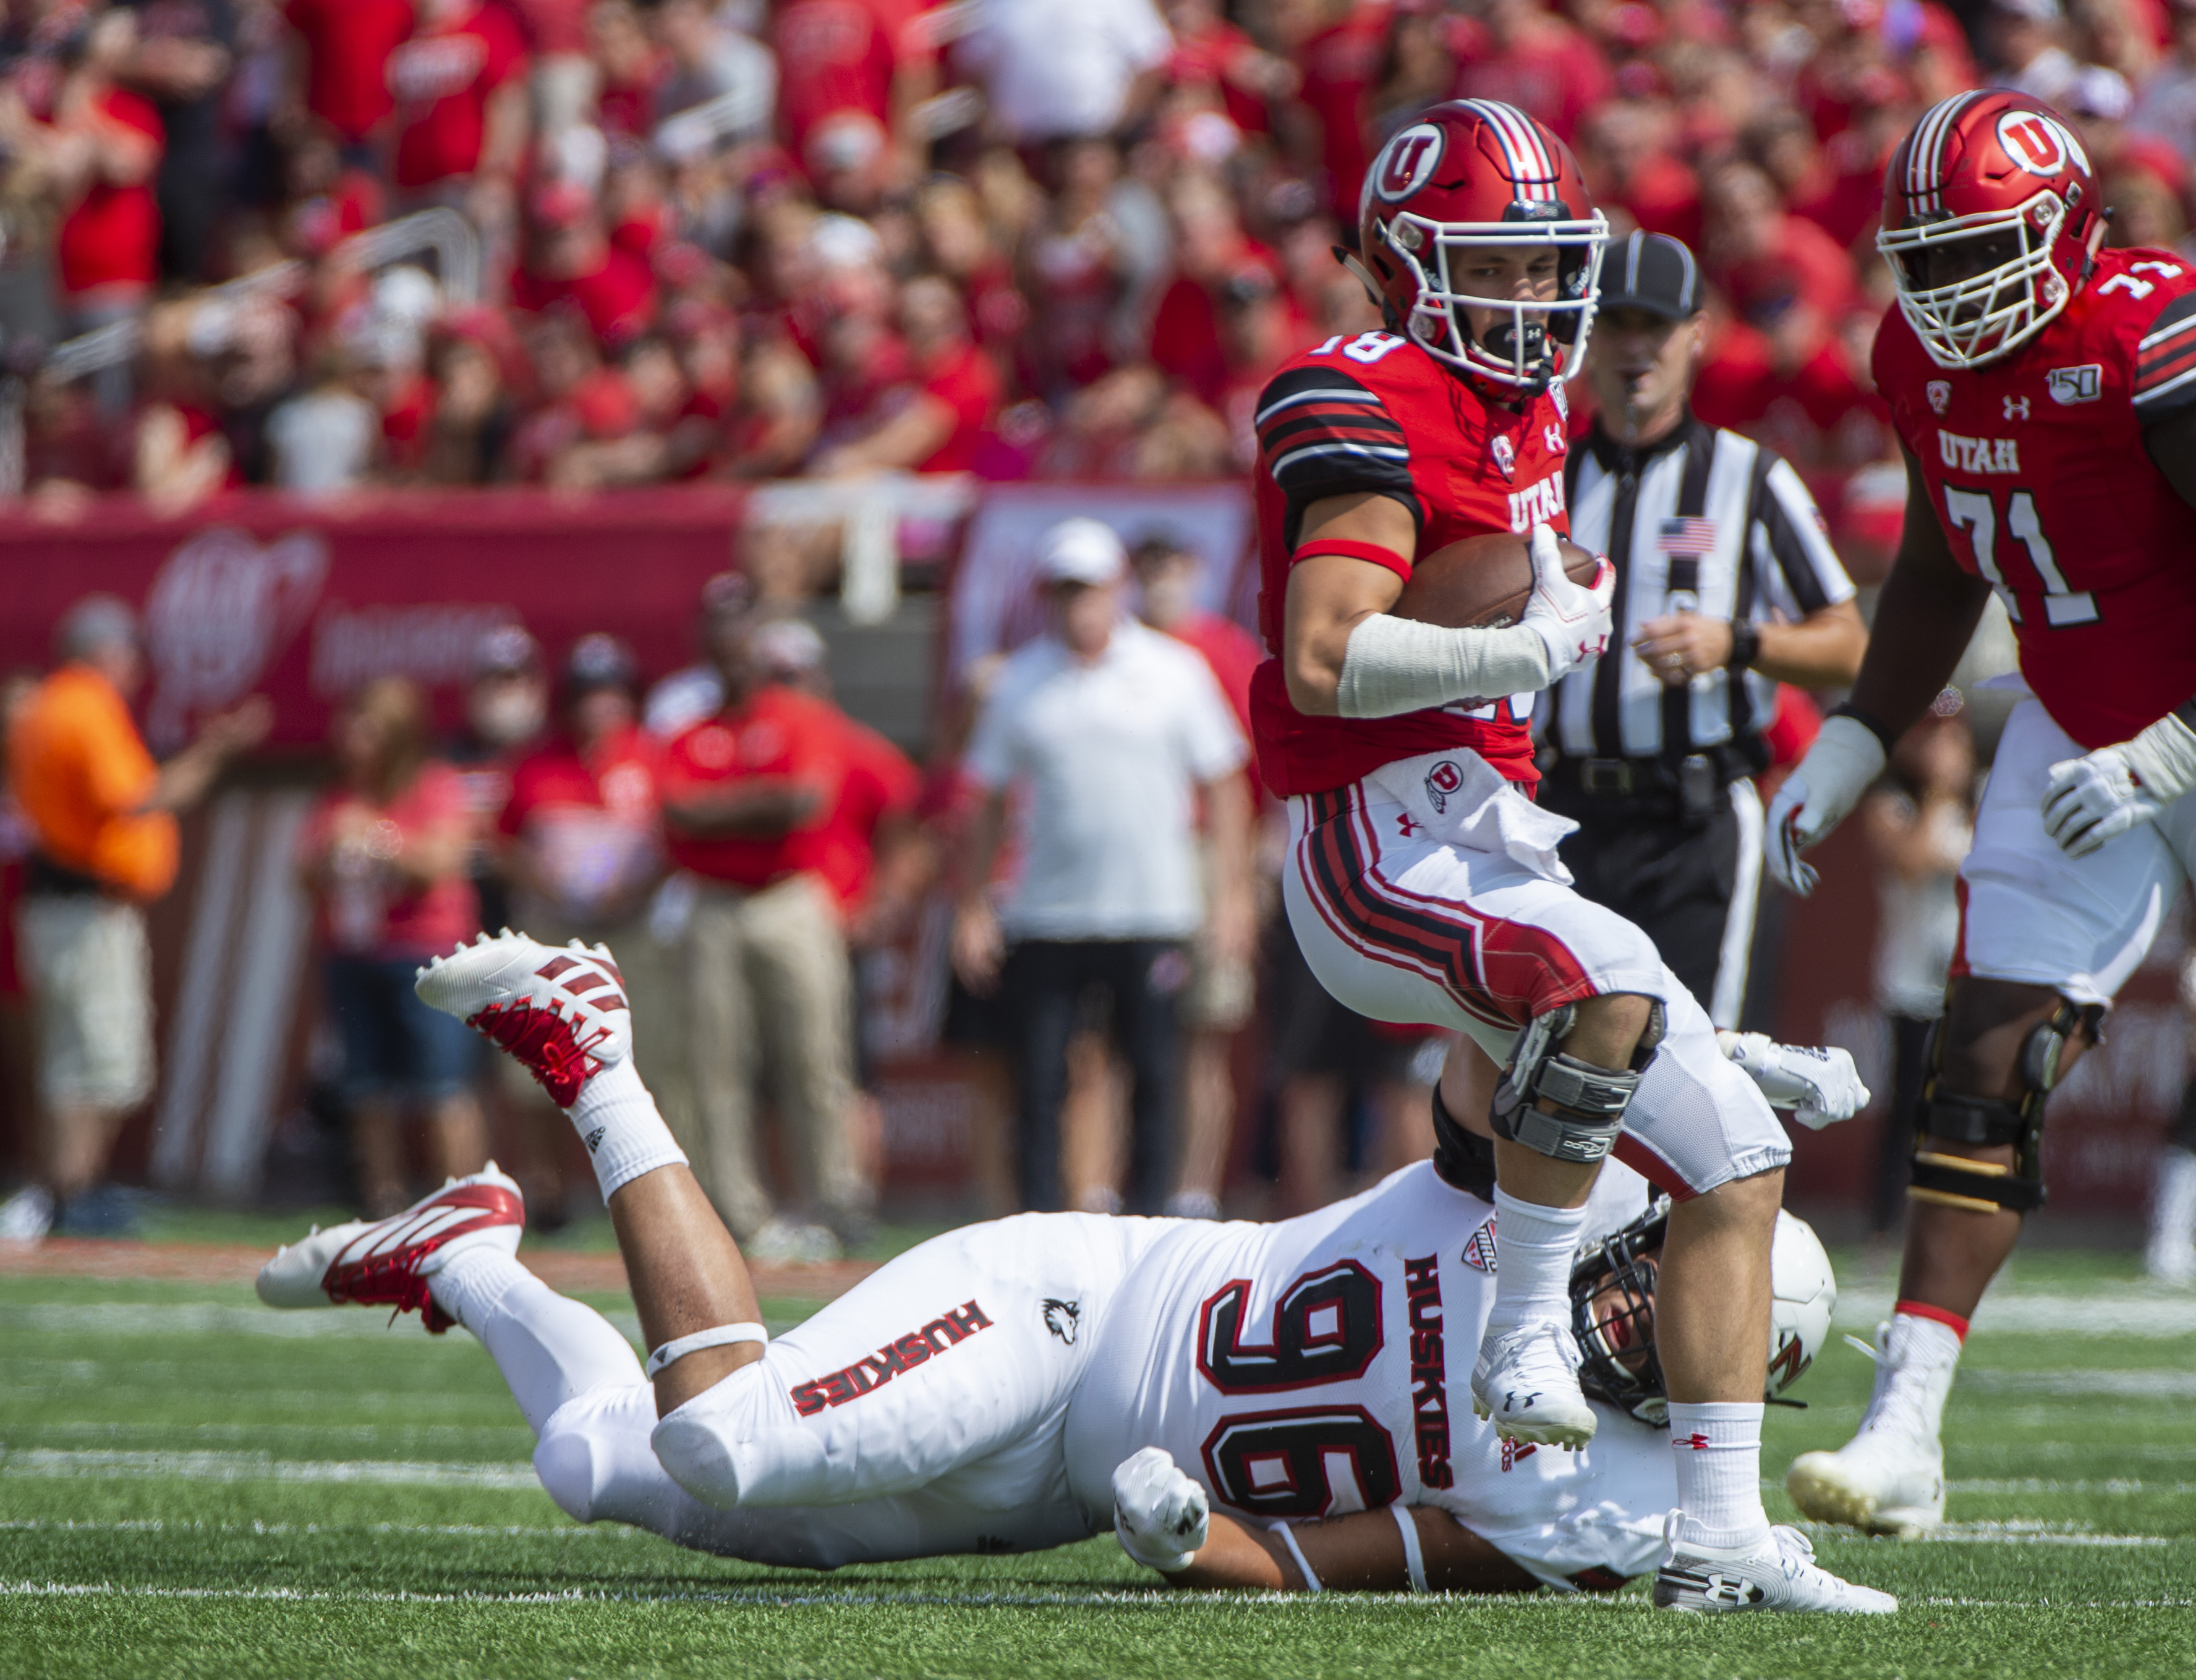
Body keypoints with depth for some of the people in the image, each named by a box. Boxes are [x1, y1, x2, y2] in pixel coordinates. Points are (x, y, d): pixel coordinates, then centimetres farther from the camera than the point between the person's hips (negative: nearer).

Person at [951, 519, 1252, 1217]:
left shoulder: (1175, 673, 3)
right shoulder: (1019, 684, 7)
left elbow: (1222, 787, 6)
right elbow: (990, 802, 12)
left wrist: (1232, 892, 0)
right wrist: (972, 907, 8)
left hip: (1152, 915, -1)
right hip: (1045, 916, 1)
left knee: (1154, 1073, -1)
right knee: (1040, 1076, -3)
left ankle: (1145, 1217, 6)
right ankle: (1038, 1225, -1)